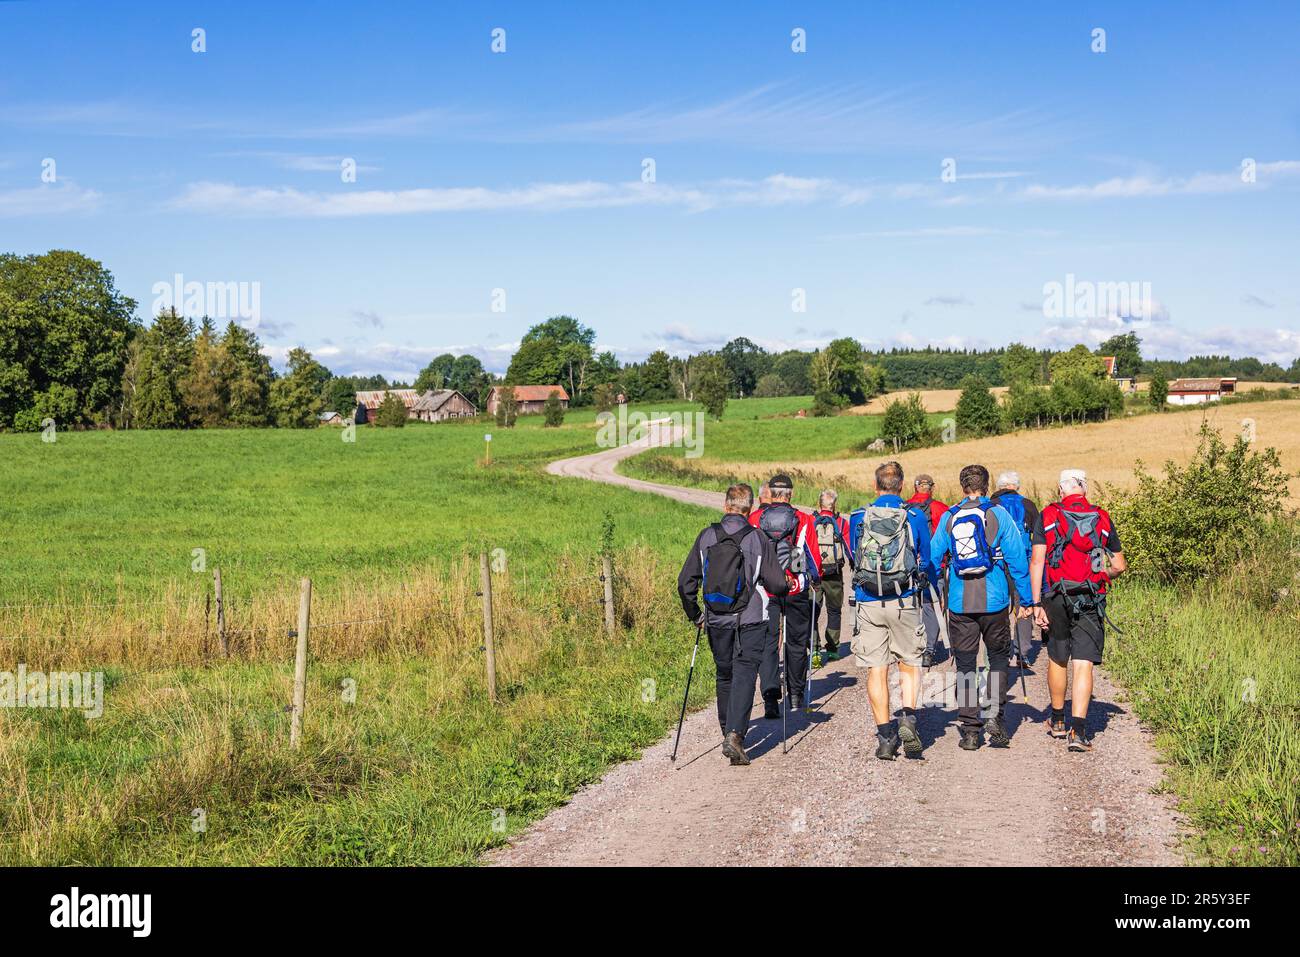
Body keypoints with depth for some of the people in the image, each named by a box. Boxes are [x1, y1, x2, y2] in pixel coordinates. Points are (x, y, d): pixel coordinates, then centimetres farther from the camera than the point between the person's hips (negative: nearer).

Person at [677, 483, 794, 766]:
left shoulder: (706, 537, 0)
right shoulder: (759, 540, -7)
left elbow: (685, 583, 1)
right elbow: (777, 585, -7)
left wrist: (695, 615, 15)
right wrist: (788, 583, 17)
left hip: (717, 621, 3)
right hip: (751, 620, -3)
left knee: (725, 675, 17)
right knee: (745, 674, -4)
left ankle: (728, 732, 25)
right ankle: (735, 734, -19)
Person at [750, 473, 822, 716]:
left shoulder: (755, 518, -3)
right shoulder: (803, 520, -4)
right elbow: (814, 557, 0)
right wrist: (815, 578, 20)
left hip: (764, 589, 0)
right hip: (797, 590, 0)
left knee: (767, 643, 2)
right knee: (797, 642, 15)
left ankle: (770, 696, -14)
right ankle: (796, 696, 26)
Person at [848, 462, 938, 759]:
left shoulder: (858, 519, 1)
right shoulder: (916, 518, -2)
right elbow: (926, 562, 8)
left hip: (869, 603, 1)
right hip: (905, 602, -1)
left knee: (876, 670, 5)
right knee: (909, 664, 14)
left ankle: (885, 737, 4)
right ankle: (908, 718, -7)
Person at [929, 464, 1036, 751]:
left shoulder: (948, 517, 4)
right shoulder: (998, 514, -2)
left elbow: (932, 558, 8)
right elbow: (1017, 558, -4)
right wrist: (1027, 599, 2)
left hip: (959, 604, 1)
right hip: (994, 601, -1)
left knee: (965, 664, 7)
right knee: (998, 657, 15)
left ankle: (971, 730, 6)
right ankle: (996, 715, 0)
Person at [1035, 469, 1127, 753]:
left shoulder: (1048, 515, 1)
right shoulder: (1102, 518, 6)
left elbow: (1037, 561, -5)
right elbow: (1120, 566, 8)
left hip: (1056, 598, 0)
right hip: (1091, 601, 0)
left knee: (1057, 660, 17)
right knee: (1083, 664, -2)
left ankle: (1057, 721, 32)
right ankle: (1078, 730, -13)